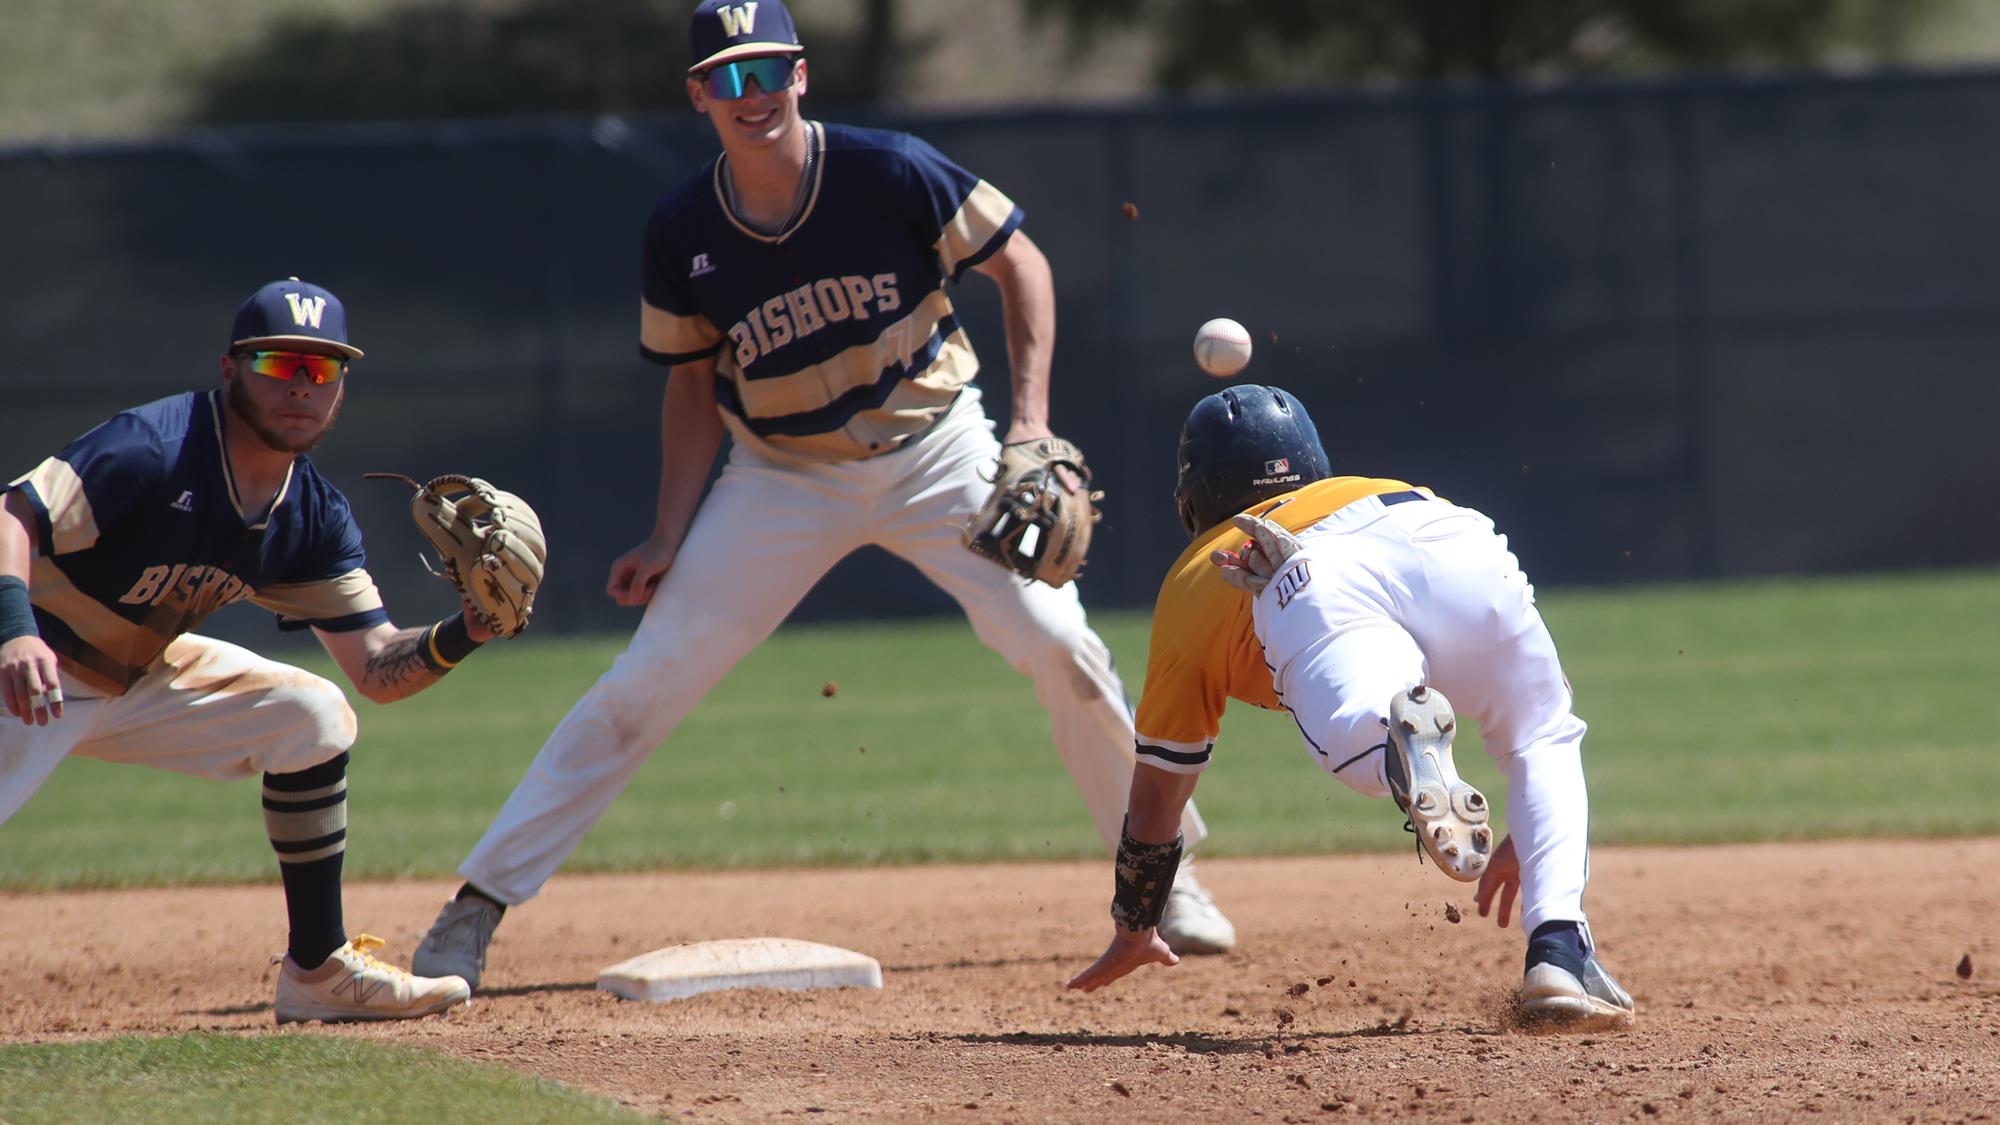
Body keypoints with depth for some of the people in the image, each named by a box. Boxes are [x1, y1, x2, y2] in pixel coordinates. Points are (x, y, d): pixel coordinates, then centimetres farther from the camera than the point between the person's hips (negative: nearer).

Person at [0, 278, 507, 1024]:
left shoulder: (313, 518, -1)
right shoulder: (156, 447, -24)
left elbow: (378, 669, 0)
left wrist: (468, 631, -20)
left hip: (138, 677, 8)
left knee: (312, 717, 4)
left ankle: (320, 971, 10)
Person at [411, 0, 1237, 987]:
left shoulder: (890, 173, -17)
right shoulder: (682, 234, -11)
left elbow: (1018, 264, -5)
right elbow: (694, 387, 3)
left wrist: (1031, 418, -14)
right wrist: (670, 539, -4)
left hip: (934, 451, -1)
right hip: (784, 479, 1)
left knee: (1058, 645, -13)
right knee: (643, 685, -7)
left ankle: (1161, 876, 7)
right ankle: (478, 904, -2)